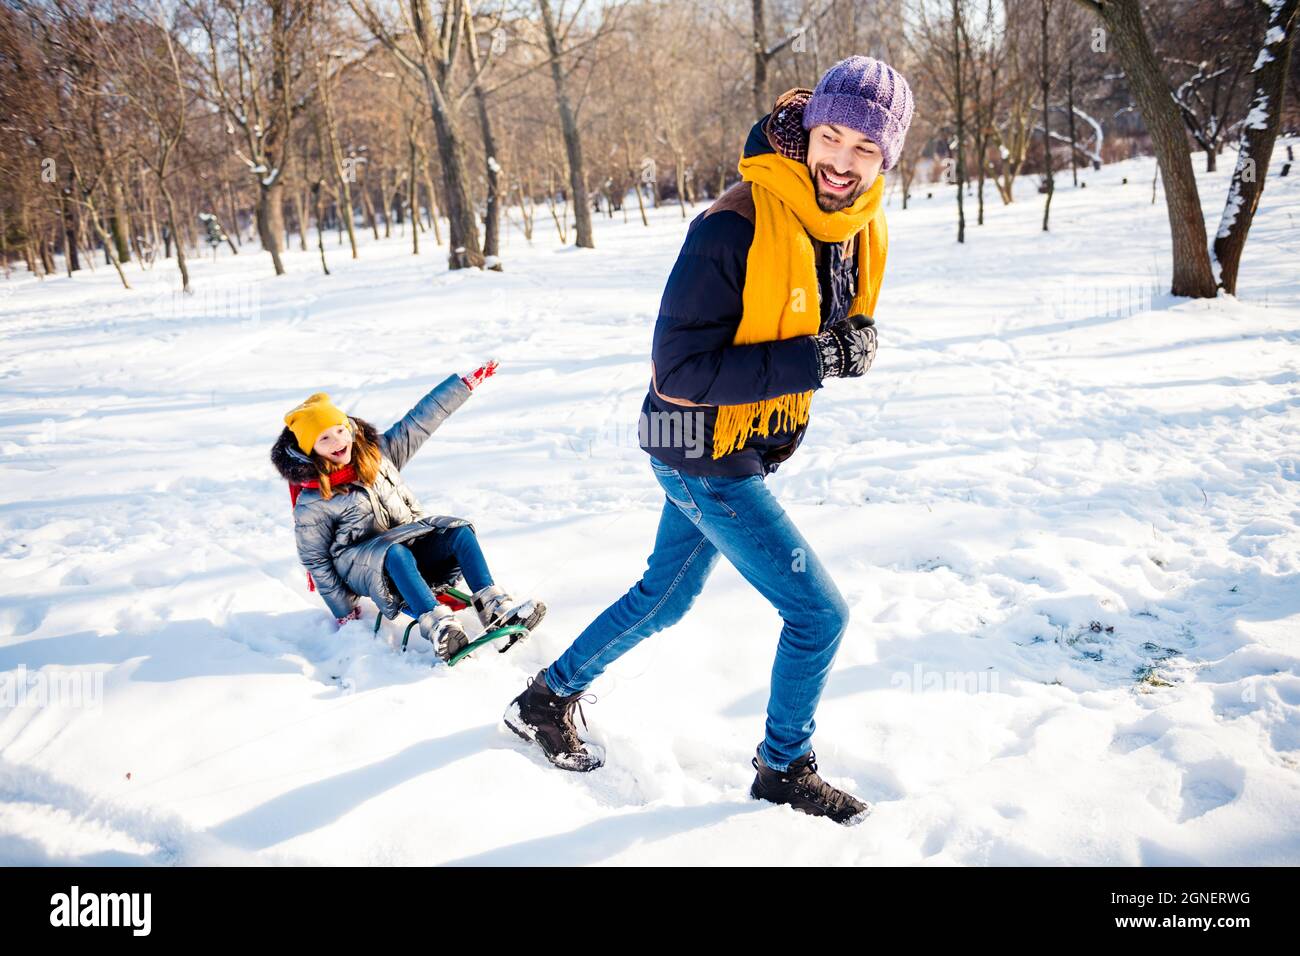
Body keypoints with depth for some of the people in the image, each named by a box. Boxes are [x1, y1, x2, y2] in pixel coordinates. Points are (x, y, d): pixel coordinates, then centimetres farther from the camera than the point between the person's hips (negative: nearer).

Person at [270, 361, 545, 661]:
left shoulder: (378, 453, 1)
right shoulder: (311, 504, -11)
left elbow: (421, 420, 1)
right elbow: (316, 561, -4)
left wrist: (467, 383, -1)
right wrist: (344, 611, -4)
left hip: (412, 541, 5)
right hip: (363, 566, -5)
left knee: (461, 533, -20)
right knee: (396, 554, -38)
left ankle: (494, 608, -30)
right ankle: (437, 625, -51)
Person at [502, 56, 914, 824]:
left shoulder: (864, 228, 0)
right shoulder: (735, 228, -26)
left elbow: (848, 325, 16)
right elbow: (680, 371, -26)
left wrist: (855, 344, -7)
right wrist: (813, 362, -28)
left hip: (746, 451, 8)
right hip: (703, 454, -8)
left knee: (665, 599, 22)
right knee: (820, 613, -2)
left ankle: (550, 697, 43)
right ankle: (786, 768, 25)